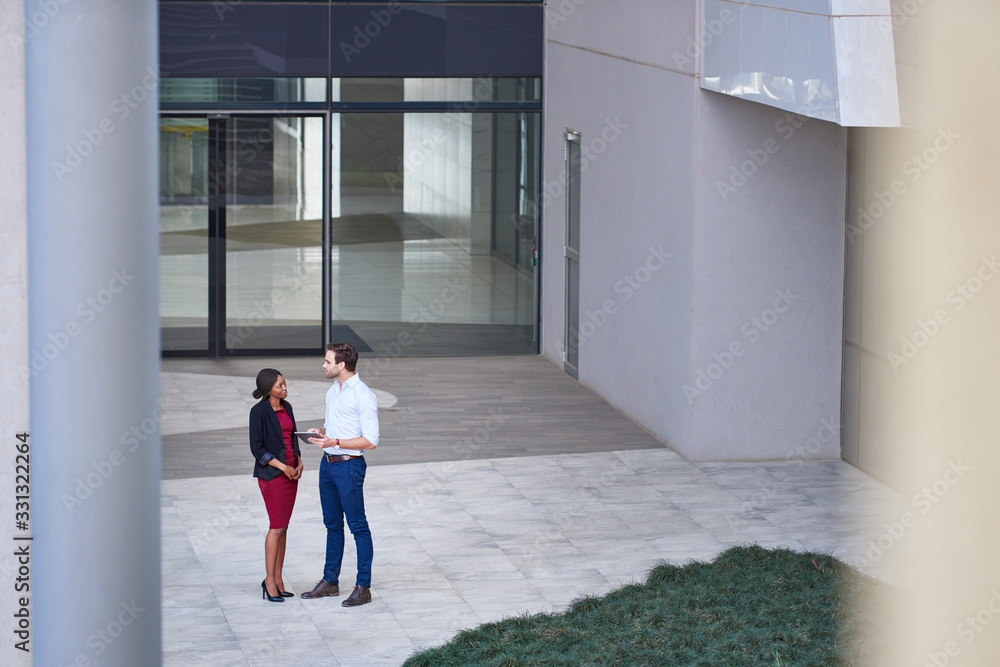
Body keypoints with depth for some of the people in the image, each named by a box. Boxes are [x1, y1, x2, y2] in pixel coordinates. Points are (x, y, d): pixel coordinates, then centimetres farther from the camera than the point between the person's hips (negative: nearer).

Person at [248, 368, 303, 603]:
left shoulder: (286, 408, 11)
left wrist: (299, 462, 4)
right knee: (277, 526, -8)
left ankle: (278, 579, 13)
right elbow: (257, 448, -13)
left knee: (283, 526, 8)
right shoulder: (259, 411, -11)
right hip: (271, 474, -7)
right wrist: (282, 467, -16)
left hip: (291, 472, 7)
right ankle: (269, 580, -2)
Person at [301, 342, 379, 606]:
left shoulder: (363, 396, -17)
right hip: (328, 463, 9)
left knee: (358, 526, -2)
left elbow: (371, 441, -18)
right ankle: (330, 581, 26)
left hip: (349, 466, -9)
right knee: (332, 524, 16)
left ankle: (363, 587, 2)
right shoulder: (333, 390, 11)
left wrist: (335, 442, -23)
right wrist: (321, 432, 3)